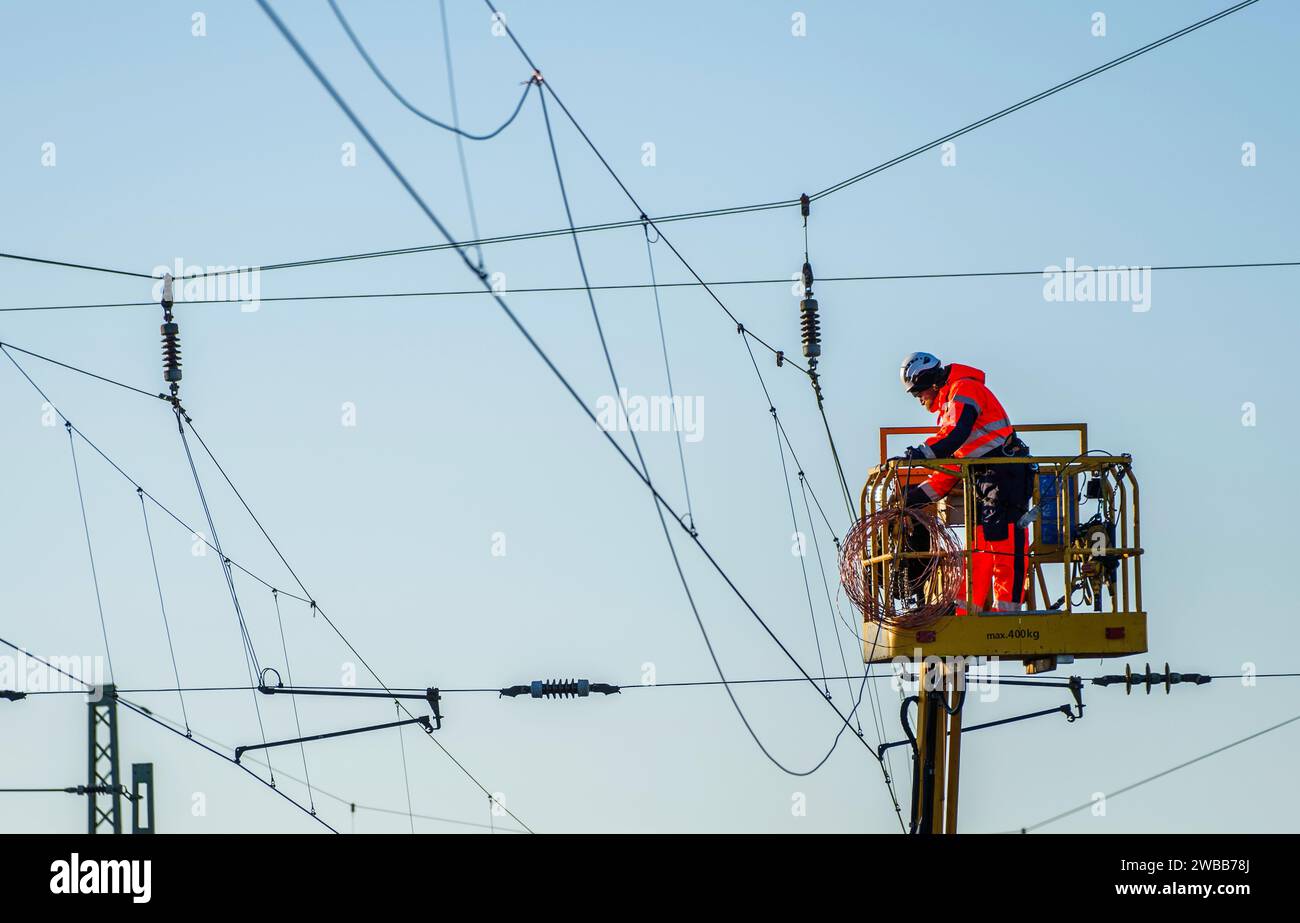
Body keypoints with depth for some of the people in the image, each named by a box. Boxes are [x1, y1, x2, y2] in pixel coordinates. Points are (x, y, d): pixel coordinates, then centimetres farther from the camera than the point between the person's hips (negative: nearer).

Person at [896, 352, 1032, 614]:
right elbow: (950, 466, 24)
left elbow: (958, 433, -25)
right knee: (978, 548, 7)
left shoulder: (964, 389, -5)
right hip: (981, 479, 10)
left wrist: (924, 452, -36)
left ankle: (1007, 612, -20)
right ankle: (966, 614, 7)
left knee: (1004, 545, -15)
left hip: (1005, 474, -10)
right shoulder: (948, 408, 25)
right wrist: (915, 495, 16)